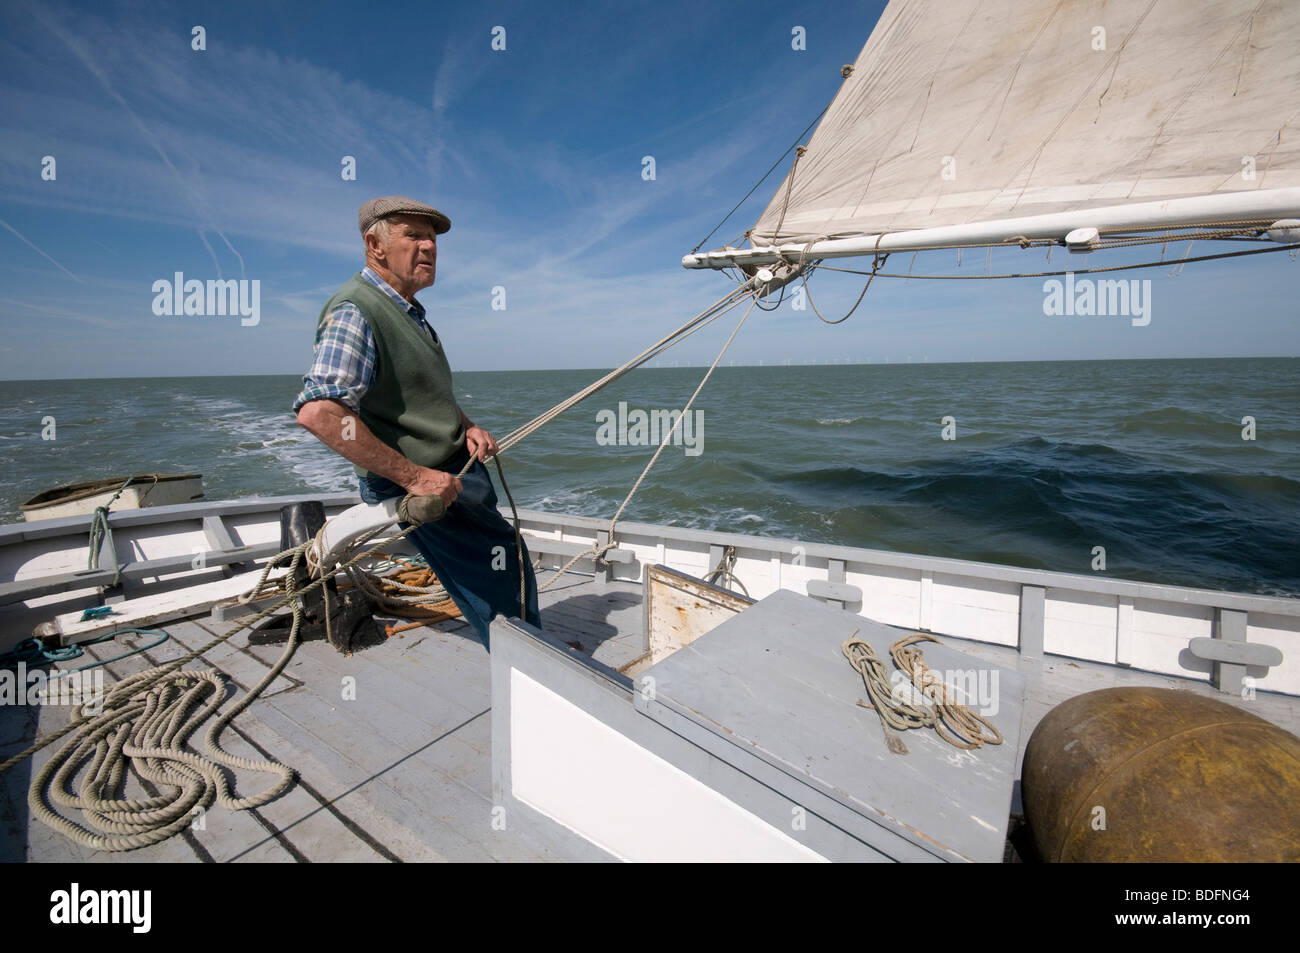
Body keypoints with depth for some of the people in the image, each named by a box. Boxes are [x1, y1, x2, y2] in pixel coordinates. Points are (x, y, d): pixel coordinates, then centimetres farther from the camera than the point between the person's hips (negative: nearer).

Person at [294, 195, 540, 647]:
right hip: (430, 489, -10)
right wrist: (414, 477, -31)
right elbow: (318, 411, -33)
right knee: (505, 592, -5)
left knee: (510, 572, 21)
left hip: (458, 470, 10)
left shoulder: (408, 311, 14)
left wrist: (467, 427, 3)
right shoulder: (355, 312, -19)